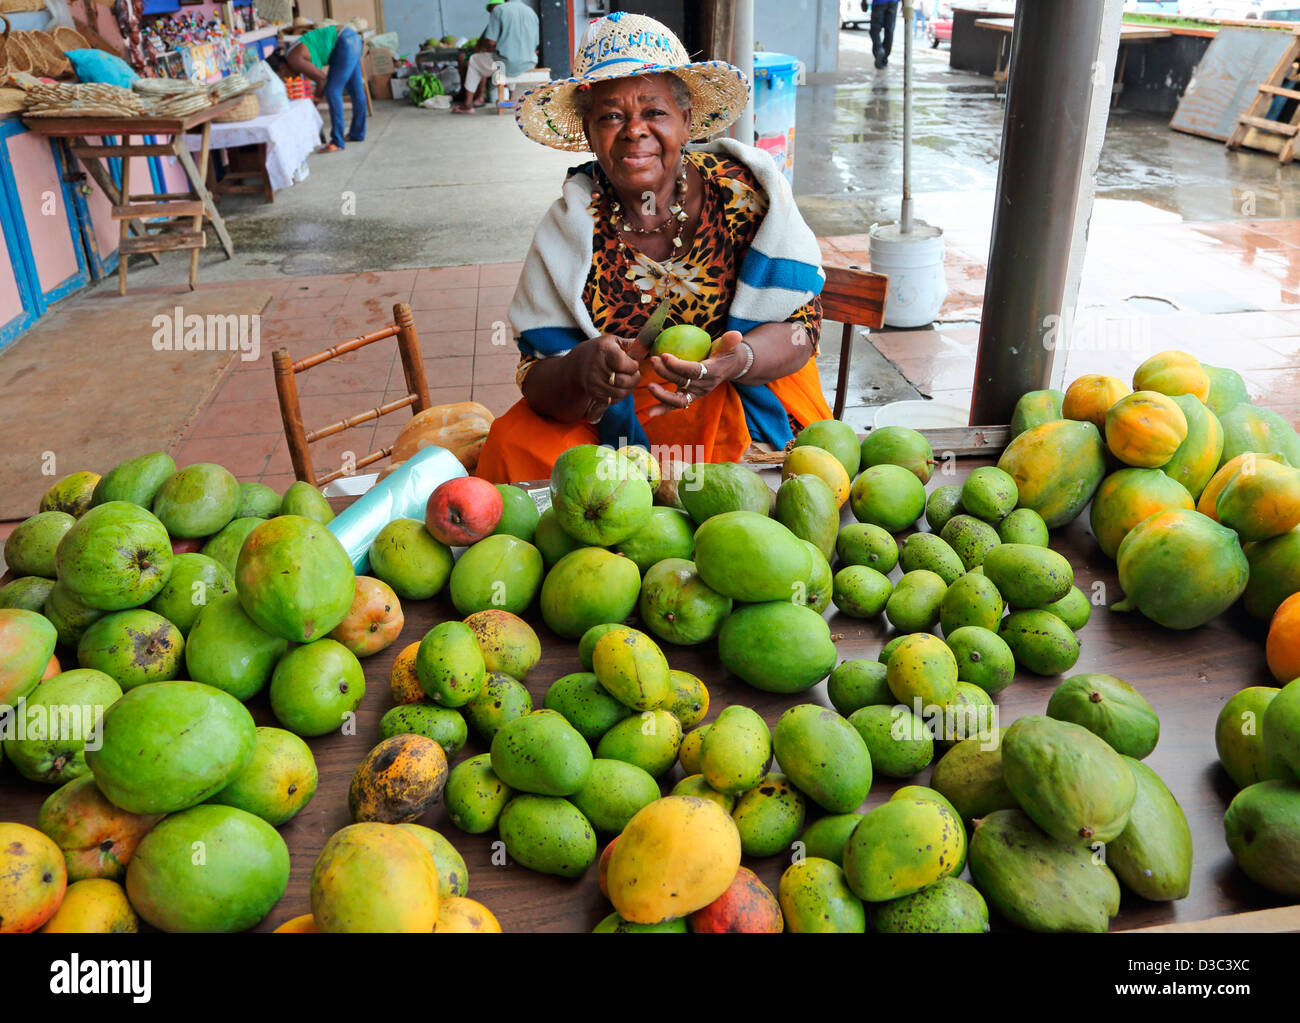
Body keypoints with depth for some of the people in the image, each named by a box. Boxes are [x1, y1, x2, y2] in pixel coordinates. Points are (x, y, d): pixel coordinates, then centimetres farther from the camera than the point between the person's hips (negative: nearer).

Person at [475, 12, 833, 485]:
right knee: (514, 444, -21)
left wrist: (733, 360, -31)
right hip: (615, 424, 2)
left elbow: (797, 327, -7)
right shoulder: (569, 226, -3)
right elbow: (538, 382, -7)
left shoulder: (744, 191, -6)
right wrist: (581, 370, -32)